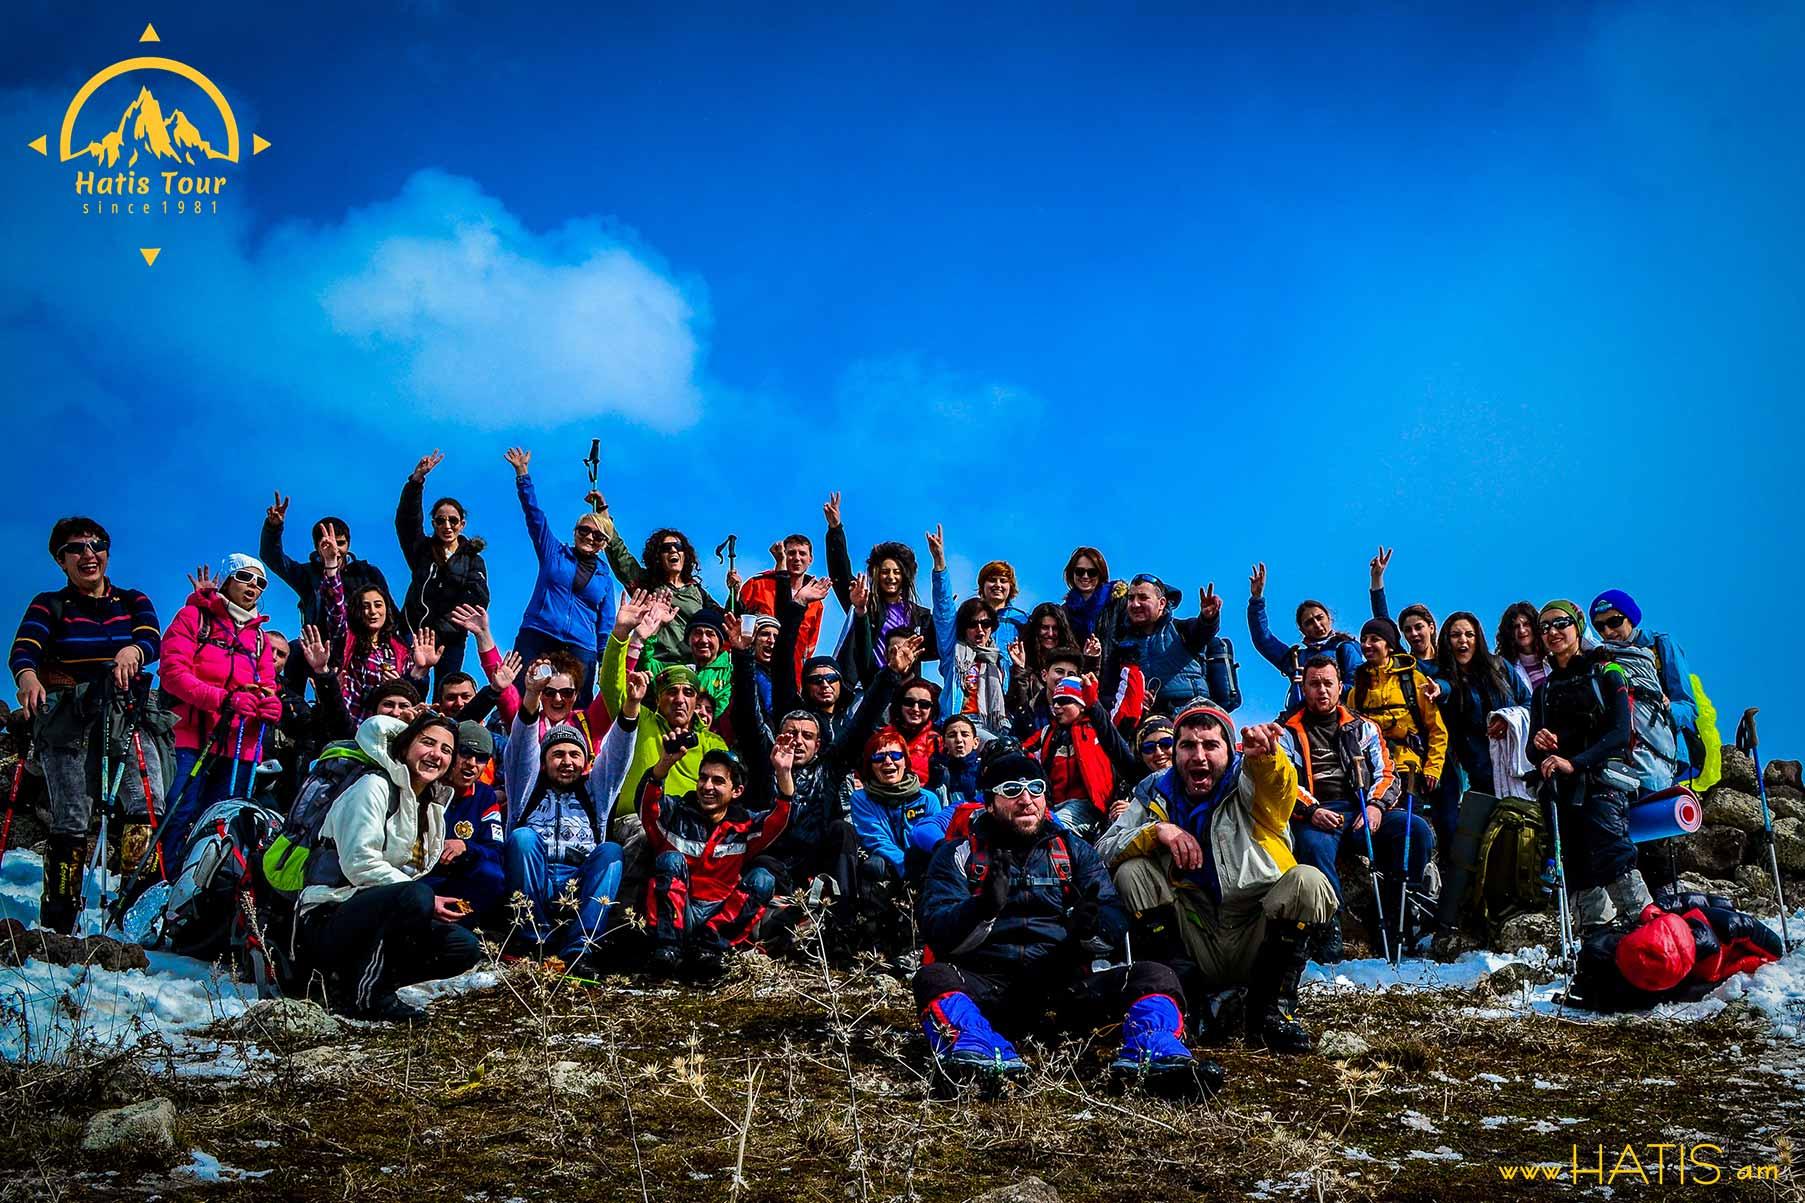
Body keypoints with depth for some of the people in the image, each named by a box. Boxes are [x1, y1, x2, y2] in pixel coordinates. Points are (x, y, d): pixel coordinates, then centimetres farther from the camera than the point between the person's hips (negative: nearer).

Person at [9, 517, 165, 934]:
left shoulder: (133, 601, 14)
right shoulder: (49, 606, 9)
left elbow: (153, 640, -5)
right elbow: (23, 650, -9)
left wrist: (131, 652, -30)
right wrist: (28, 677, -34)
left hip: (126, 715, 2)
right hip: (66, 719, -1)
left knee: (150, 807, -17)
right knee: (70, 821, -7)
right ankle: (57, 924, 1)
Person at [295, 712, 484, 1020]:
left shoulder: (431, 805, 17)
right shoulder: (375, 786, -9)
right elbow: (360, 863, -19)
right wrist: (427, 900, -22)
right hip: (327, 920, -8)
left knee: (465, 947, -12)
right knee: (417, 895, -34)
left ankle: (366, 984, -3)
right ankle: (360, 992, -19)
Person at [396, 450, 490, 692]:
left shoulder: (473, 560, 5)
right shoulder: (421, 549, 8)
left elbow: (477, 600, -5)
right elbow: (406, 516, -6)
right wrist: (417, 479, -19)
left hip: (451, 639, 0)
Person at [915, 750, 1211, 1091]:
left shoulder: (1074, 850, 19)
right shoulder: (959, 853, 13)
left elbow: (1116, 921, 7)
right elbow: (936, 930, -2)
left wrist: (1091, 928, -18)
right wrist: (982, 909, -23)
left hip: (1065, 979, 2)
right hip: (989, 982, -2)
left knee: (1155, 975, -18)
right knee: (933, 977, -32)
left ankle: (1153, 1053, -46)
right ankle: (985, 1058, -57)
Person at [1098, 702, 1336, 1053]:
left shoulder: (1246, 784, -5)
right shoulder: (1156, 793, 5)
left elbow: (1278, 785, -30)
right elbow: (1104, 849, -2)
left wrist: (1265, 755, -54)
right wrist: (1156, 831, -20)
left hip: (1254, 941, -2)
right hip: (1194, 942, 2)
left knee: (1308, 882, -26)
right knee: (1131, 872, -15)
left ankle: (1270, 1011, -15)